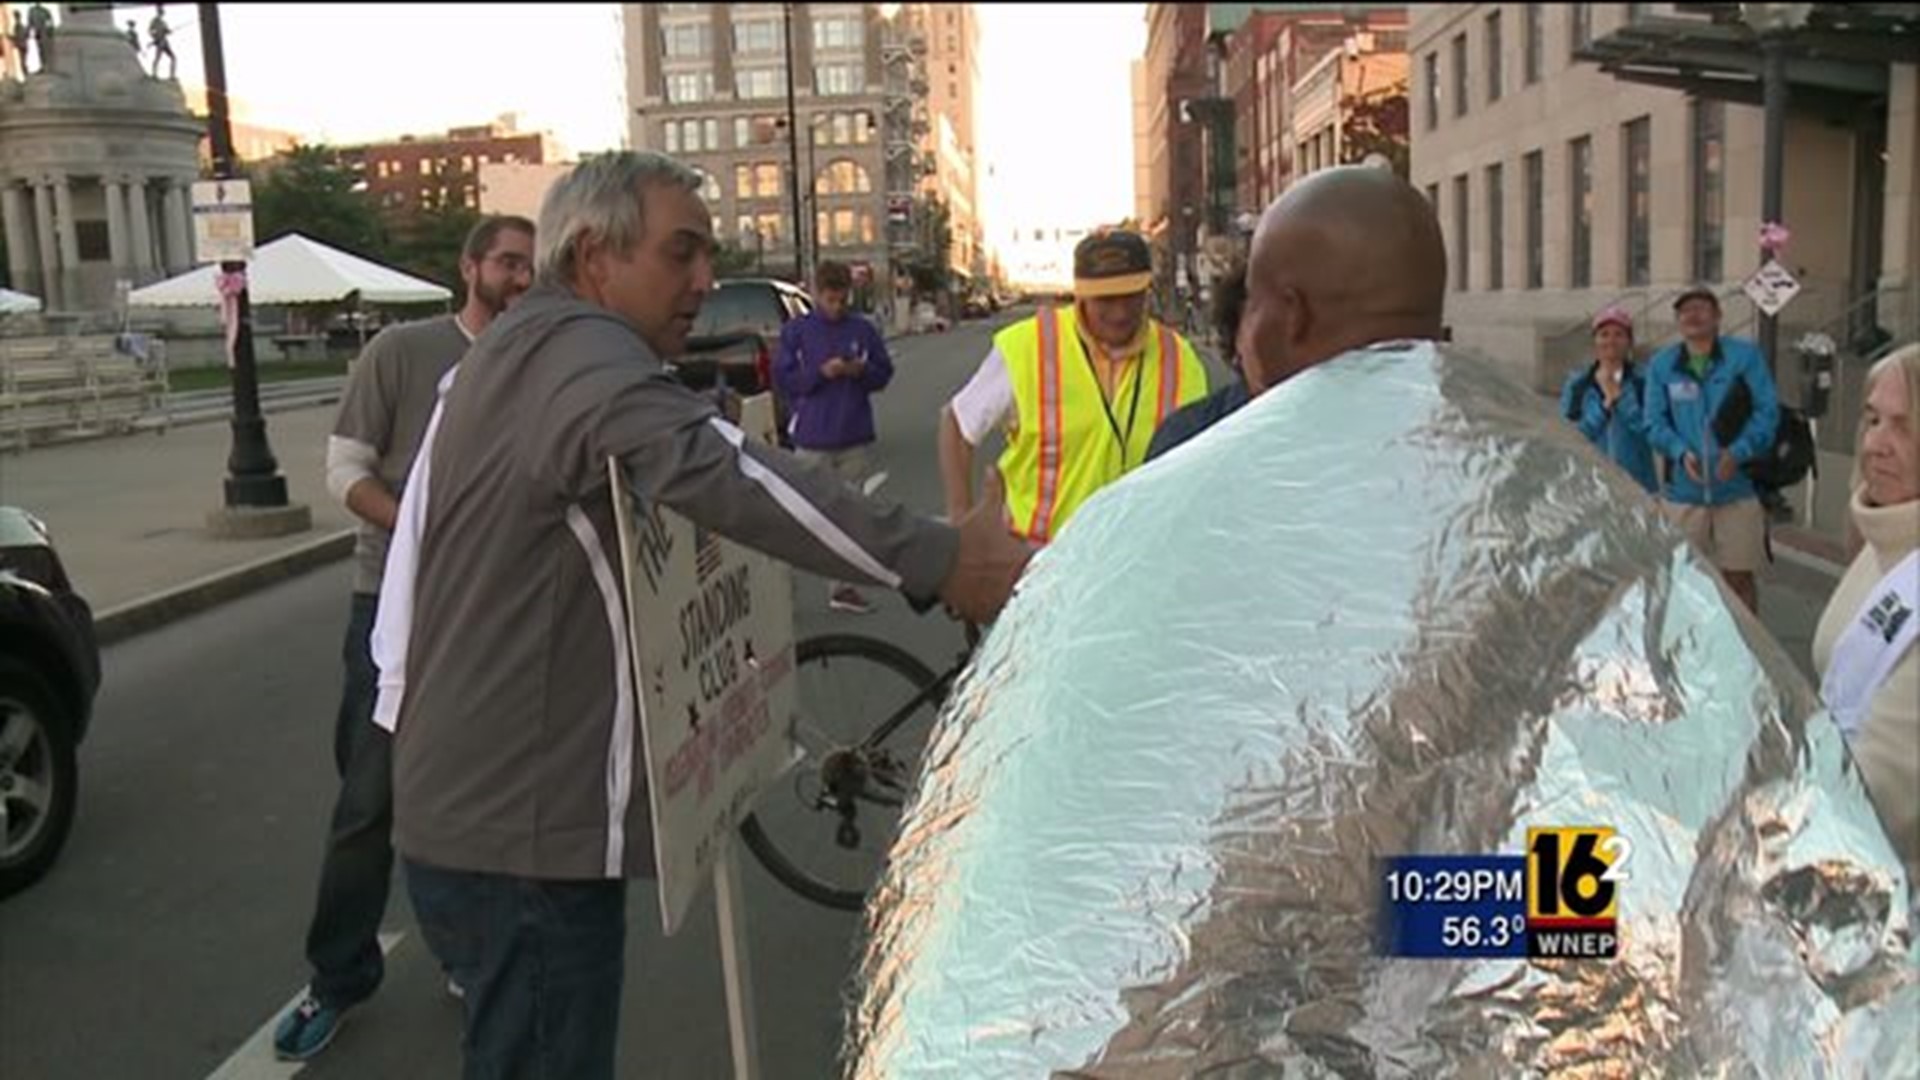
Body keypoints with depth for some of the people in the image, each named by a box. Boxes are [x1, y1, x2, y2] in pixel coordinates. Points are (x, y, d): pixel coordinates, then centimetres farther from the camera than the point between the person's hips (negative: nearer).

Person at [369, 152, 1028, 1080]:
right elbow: (719, 471, -38)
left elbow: (408, 565, 24)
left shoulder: (505, 357, 16)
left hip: (464, 805, 11)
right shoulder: (579, 348, -19)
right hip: (523, 832, -11)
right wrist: (939, 560, -43)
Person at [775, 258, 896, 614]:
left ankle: (843, 587, 14)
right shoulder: (796, 331, 0)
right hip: (813, 440, -3)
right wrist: (820, 373, -15)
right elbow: (783, 379, -2)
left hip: (855, 440, 3)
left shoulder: (863, 330, 6)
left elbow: (884, 373, 11)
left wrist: (861, 371, -10)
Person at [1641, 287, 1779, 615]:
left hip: (1736, 487, -1)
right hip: (1683, 490, 2)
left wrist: (1739, 452, -18)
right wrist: (1681, 452, -16)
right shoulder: (1661, 364, 5)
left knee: (1739, 576, 6)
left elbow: (1767, 411, -4)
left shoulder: (1745, 355, 0)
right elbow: (1655, 422, 2)